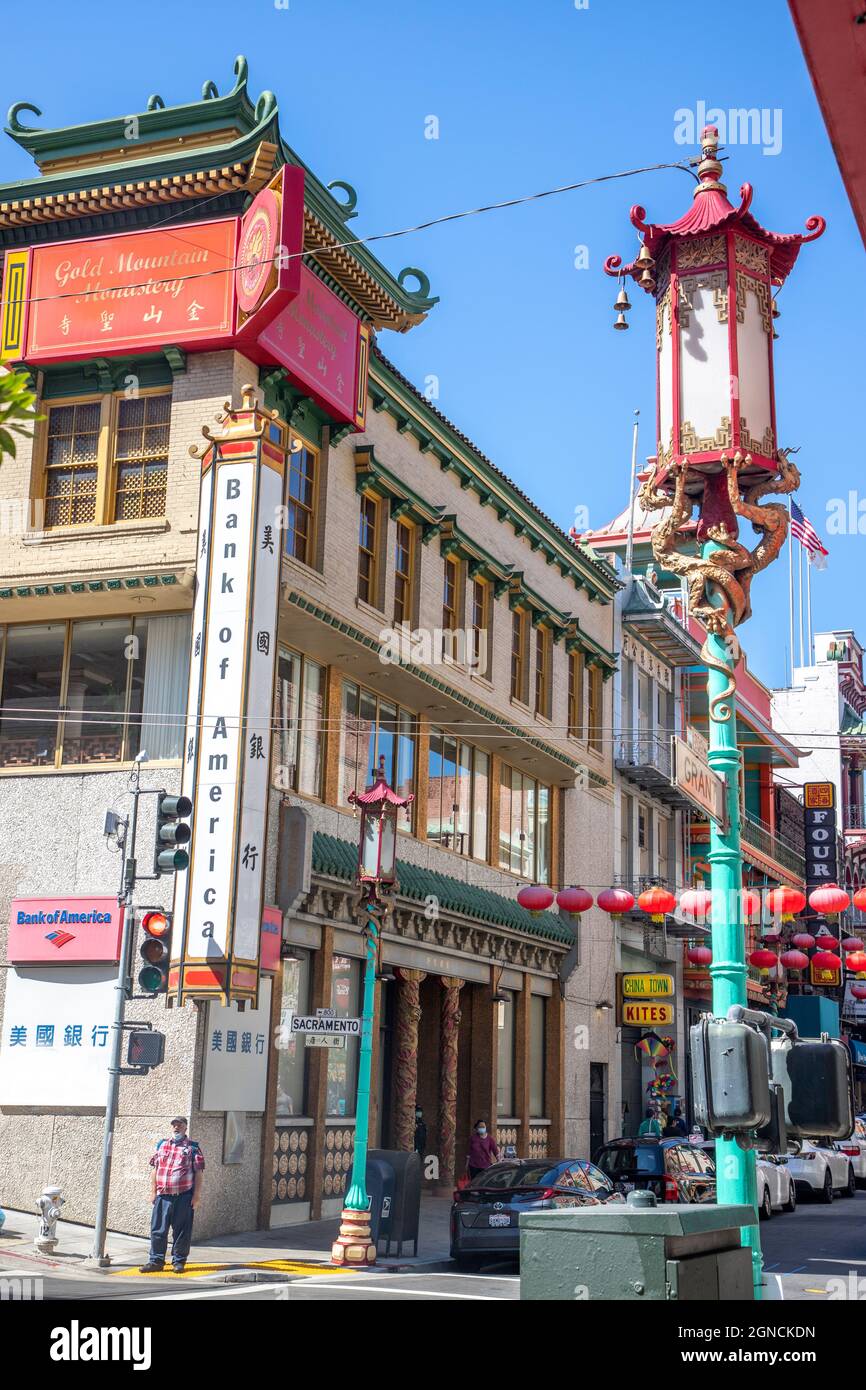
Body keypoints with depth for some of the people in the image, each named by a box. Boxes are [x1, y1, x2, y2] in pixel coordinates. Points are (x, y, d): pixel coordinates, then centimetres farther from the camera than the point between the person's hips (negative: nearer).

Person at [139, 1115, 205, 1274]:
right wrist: (154, 1192, 11)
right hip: (163, 1195, 3)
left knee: (181, 1231, 2)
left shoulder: (192, 1147, 2)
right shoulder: (162, 1145, 13)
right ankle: (156, 1260, 12)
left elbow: (199, 1173, 0)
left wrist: (196, 1195, -6)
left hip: (184, 1196, -3)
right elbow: (155, 1170, 16)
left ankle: (179, 1261, 13)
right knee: (158, 1230, 4)